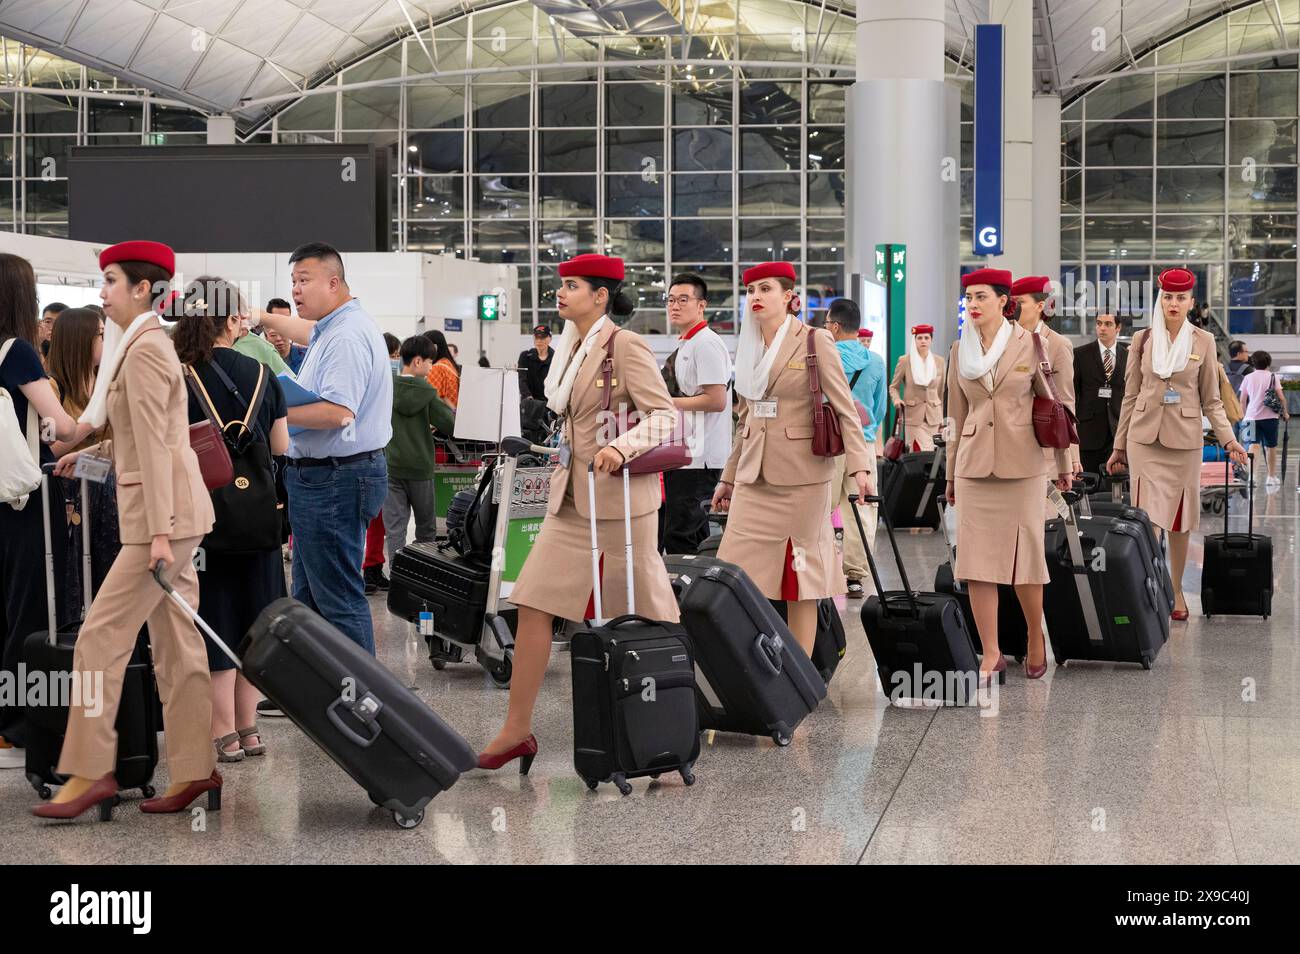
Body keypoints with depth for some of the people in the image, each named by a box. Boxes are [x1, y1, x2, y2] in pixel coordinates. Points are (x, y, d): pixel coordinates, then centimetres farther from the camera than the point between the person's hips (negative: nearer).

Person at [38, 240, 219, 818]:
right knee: (176, 646, 9)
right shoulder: (147, 343, 17)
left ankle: (92, 772, -5)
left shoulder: (144, 349, -13)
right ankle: (196, 771, 11)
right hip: (170, 514, 10)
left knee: (102, 636, -8)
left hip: (164, 514, -10)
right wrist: (88, 452, 31)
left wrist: (158, 532, -22)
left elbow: (154, 445, -19)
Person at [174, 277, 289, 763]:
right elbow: (282, 449, 6)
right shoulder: (261, 375, 1)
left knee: (211, 618, 4)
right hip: (257, 516, 3)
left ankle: (224, 733, 6)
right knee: (250, 617, 13)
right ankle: (248, 728, 19)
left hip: (201, 515, -3)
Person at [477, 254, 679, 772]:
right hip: (572, 496, 8)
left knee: (648, 612, 2)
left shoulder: (625, 345, -11)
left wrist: (620, 446, -31)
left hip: (619, 493, -8)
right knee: (533, 604, 0)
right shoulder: (573, 349, 13)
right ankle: (517, 729, 2)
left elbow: (664, 414, -17)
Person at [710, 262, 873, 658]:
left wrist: (859, 465, -19)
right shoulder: (748, 346, 13)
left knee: (802, 574, 1)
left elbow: (844, 408, -8)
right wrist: (728, 476, 22)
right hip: (754, 476, 6)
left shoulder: (815, 341, -4)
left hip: (801, 473, -6)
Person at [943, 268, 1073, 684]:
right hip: (975, 463, 3)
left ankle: (1036, 638, 22)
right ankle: (991, 655, 4)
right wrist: (951, 474, 15)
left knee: (1024, 555, -1)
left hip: (1022, 463, -3)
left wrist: (1063, 464, 7)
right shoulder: (960, 351, 7)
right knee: (976, 558, -1)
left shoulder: (1030, 345, -2)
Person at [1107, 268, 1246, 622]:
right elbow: (1131, 396, 9)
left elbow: (1211, 400, 7)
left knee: (1180, 519, 7)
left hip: (1184, 439, 0)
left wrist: (1228, 439, -5)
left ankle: (1176, 591, 19)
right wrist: (1119, 446, 9)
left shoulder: (1203, 341, 4)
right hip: (1144, 437, 0)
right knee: (1147, 517, -7)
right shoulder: (1142, 340, 4)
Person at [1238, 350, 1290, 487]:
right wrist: (1285, 412, 10)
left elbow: (1242, 399, 8)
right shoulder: (1272, 377, 2)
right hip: (1270, 416, -1)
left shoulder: (1248, 377, 7)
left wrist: (1243, 415, 20)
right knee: (1270, 447, 12)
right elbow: (1281, 397, -4)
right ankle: (1271, 477, 21)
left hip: (1252, 416, 1)